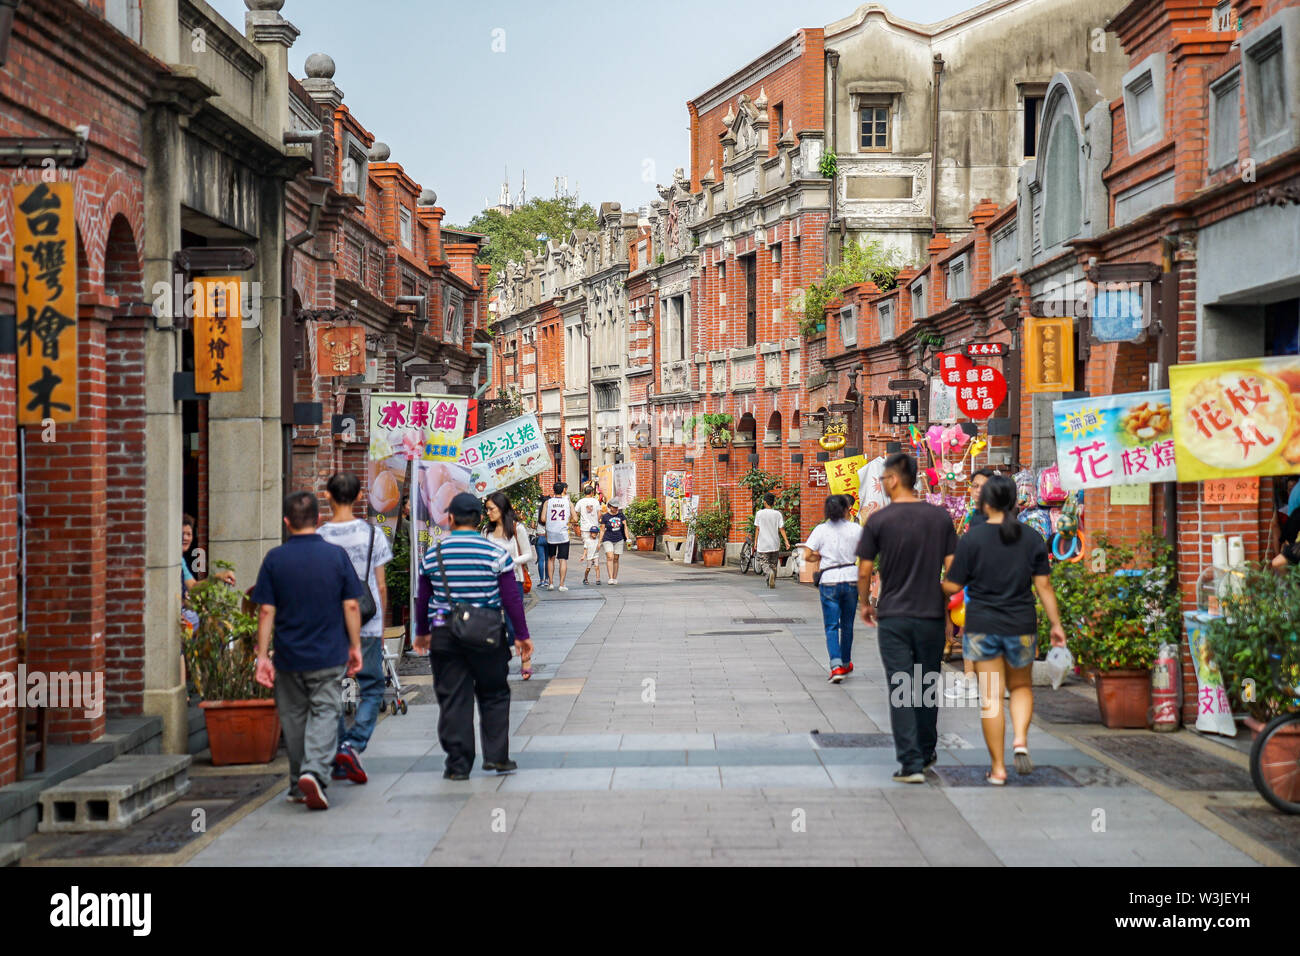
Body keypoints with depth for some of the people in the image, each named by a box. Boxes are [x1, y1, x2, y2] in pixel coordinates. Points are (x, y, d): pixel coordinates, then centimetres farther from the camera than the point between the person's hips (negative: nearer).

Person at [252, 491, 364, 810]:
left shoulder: (274, 559, -4)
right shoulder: (336, 555, -4)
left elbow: (266, 611, -4)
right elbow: (351, 605, -3)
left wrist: (262, 656, -1)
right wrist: (355, 646, 7)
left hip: (288, 656, 1)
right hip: (329, 656, -1)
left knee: (294, 718, 14)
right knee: (325, 714, 1)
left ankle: (298, 785, 22)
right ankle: (315, 773, -21)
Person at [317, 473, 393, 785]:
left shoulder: (319, 537, -4)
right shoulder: (373, 534, -3)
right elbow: (381, 586, 2)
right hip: (367, 625, -1)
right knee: (371, 689, 9)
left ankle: (338, 761, 11)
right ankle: (352, 745, -10)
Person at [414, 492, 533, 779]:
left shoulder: (433, 554, 1)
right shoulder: (496, 553, -5)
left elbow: (423, 598, 9)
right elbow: (511, 598, -4)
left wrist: (422, 632, 22)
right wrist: (522, 635, 5)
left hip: (445, 635, 1)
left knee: (453, 699, 5)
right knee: (494, 695, 14)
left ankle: (458, 764, 5)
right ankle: (496, 756, 12)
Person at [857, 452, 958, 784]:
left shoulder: (879, 520, -7)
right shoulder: (940, 517, 1)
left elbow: (864, 571, -4)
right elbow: (951, 568, 2)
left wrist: (865, 604, 13)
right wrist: (948, 605, 15)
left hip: (893, 617, -2)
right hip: (931, 615, 3)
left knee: (900, 690, -1)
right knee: (927, 687, 16)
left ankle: (911, 764, -6)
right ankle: (927, 754, 29)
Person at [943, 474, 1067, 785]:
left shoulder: (972, 539, -7)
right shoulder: (1032, 538, 0)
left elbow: (953, 586, -5)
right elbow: (1044, 586, 0)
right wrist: (1056, 624, 7)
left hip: (981, 627, -2)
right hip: (1021, 625, 2)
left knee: (990, 697, 3)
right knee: (1021, 687, 21)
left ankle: (997, 768, 6)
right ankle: (1020, 739, -4)